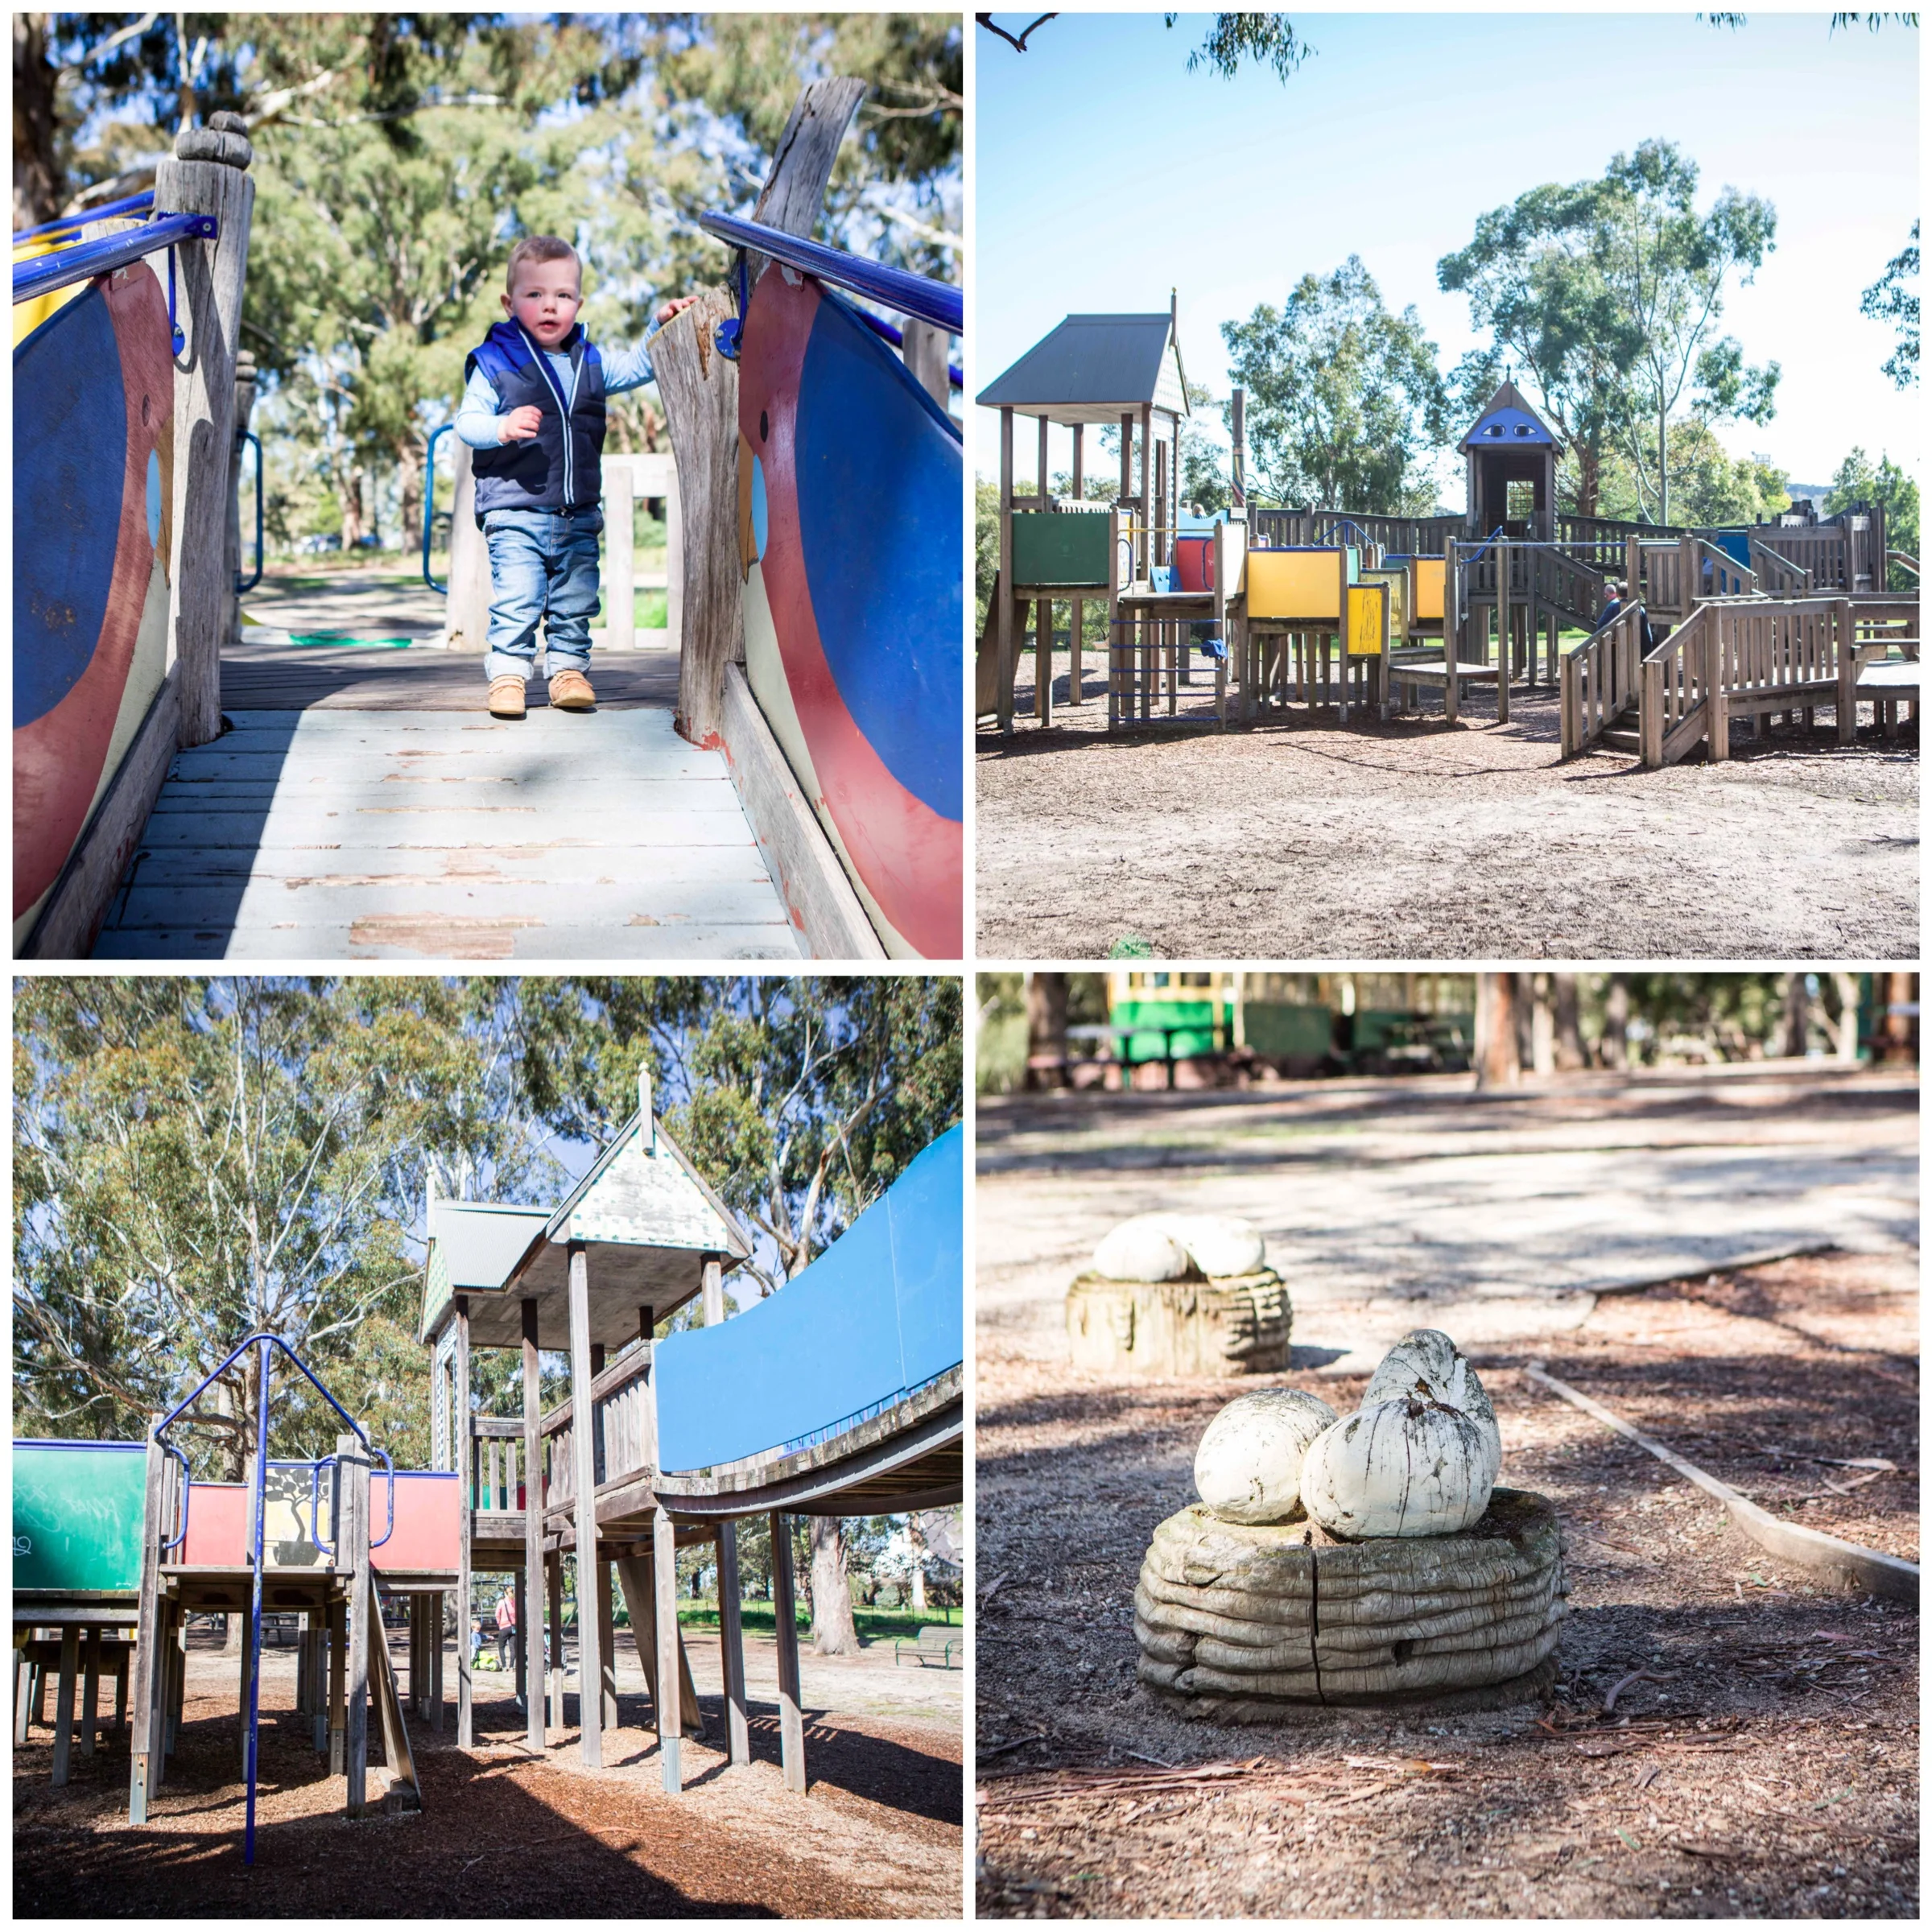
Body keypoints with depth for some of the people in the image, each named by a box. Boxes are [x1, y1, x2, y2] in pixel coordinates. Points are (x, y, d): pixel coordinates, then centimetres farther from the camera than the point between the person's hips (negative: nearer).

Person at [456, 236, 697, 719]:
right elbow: (467, 420, -5)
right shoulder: (494, 363, -3)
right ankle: (507, 674, 0)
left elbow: (638, 366, 17)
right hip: (515, 514, -4)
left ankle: (569, 671, 18)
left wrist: (661, 327, 3)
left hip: (578, 516, 4)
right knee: (515, 601, -9)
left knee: (575, 602, 8)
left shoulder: (591, 363, 10)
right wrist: (503, 427, -25)